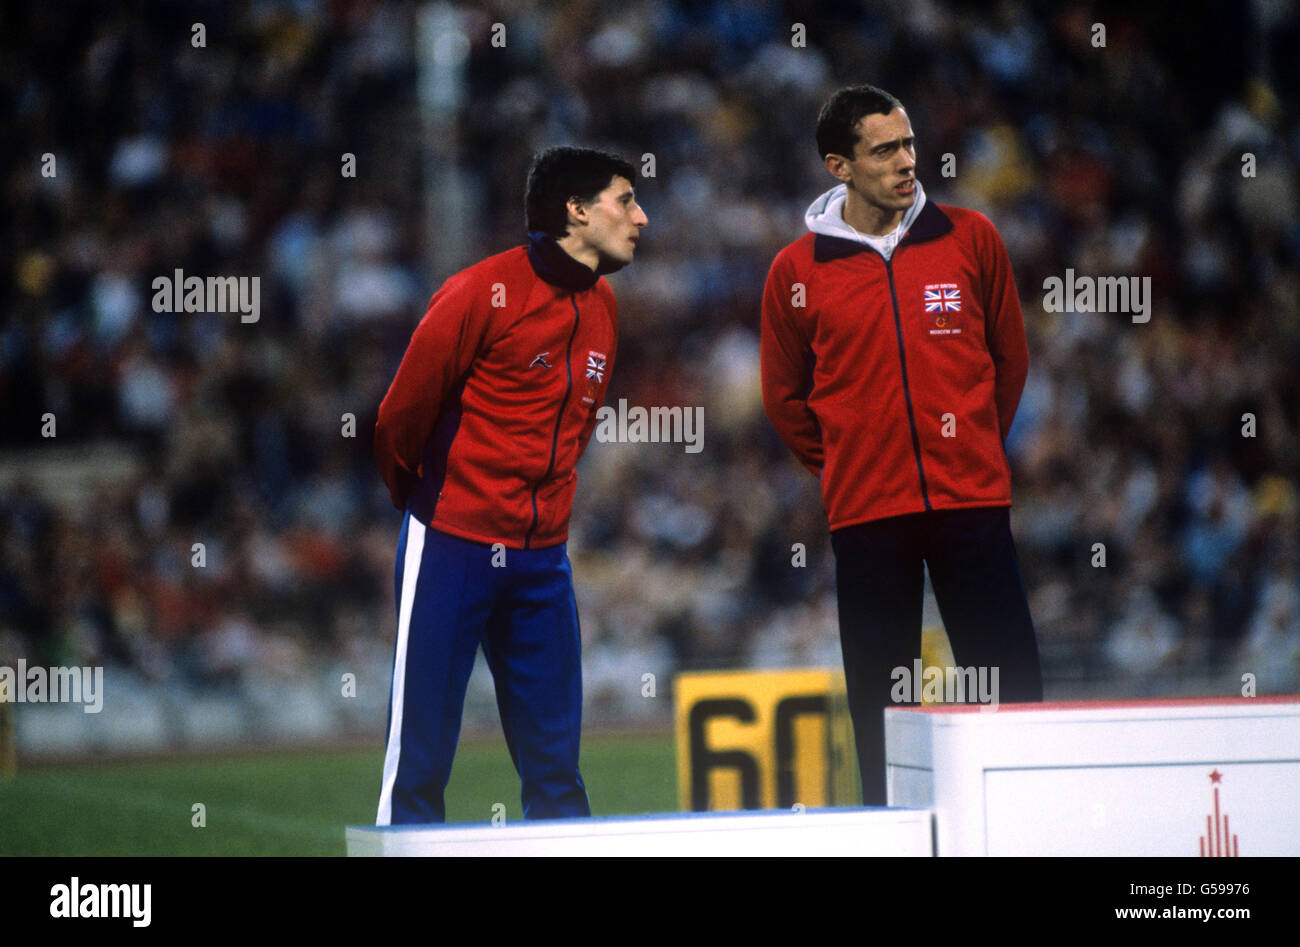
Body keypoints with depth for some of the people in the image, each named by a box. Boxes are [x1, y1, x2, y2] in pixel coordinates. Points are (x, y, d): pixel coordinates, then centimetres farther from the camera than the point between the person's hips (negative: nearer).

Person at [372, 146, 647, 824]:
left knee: (555, 764, 5)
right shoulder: (484, 292, -10)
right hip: (450, 551, -6)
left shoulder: (601, 309, 11)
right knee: (420, 756, -3)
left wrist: (546, 508, 14)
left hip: (542, 559, 6)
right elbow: (403, 411, -3)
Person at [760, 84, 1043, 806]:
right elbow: (785, 399, 14)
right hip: (865, 509, 0)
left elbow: (1010, 358, 16)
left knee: (1010, 690, -3)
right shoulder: (796, 272, 2)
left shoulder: (971, 239, 4)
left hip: (972, 500, 0)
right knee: (879, 703, 2)